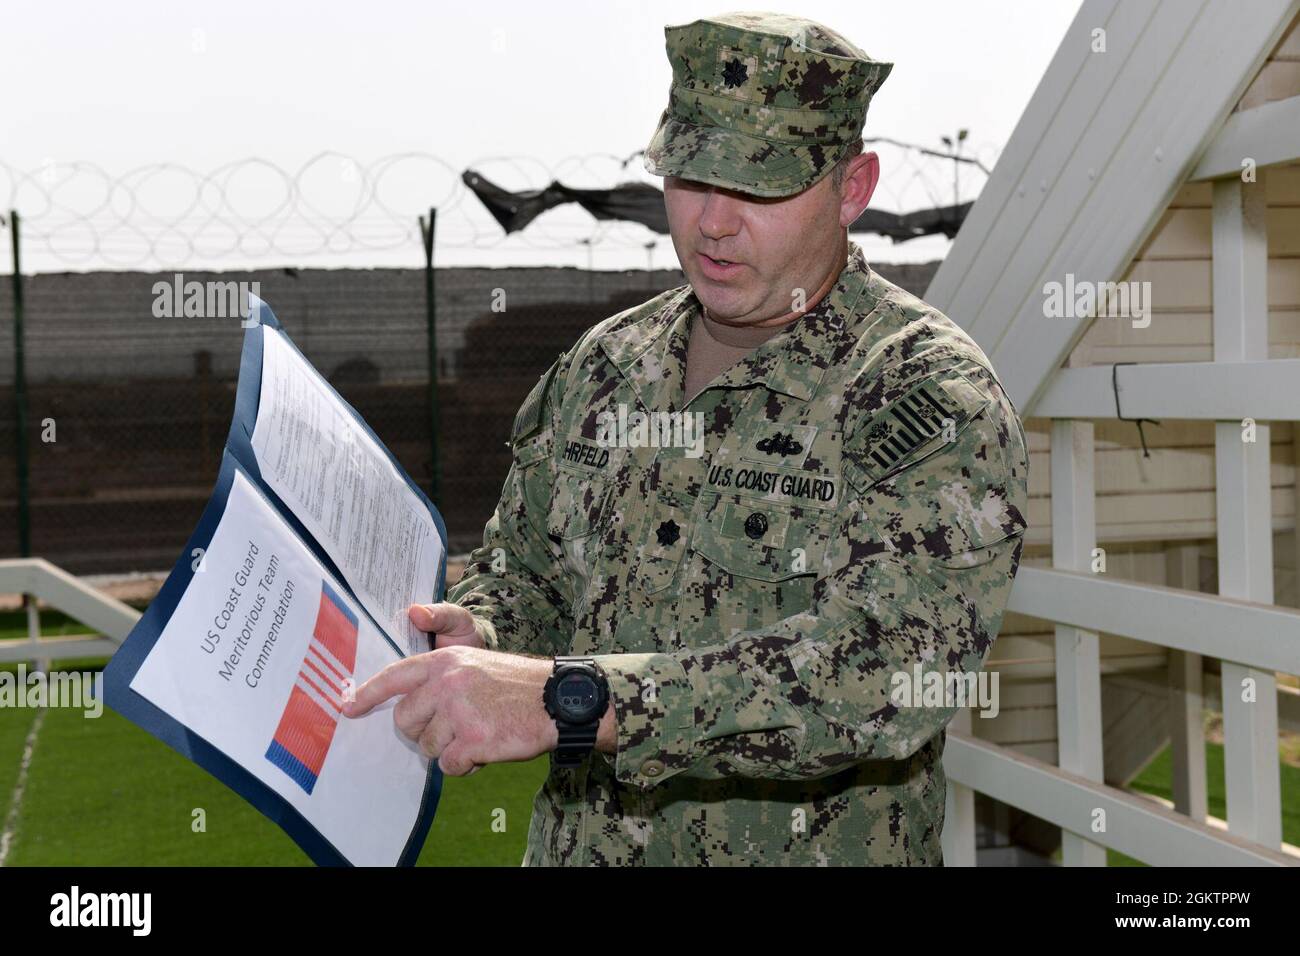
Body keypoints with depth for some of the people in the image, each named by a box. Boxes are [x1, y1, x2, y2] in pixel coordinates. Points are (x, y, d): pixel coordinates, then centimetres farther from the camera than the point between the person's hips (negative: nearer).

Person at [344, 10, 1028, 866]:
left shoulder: (934, 398, -18)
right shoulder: (603, 367, 0)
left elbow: (895, 666, -31)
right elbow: (525, 568, 11)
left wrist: (571, 699, -38)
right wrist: (474, 636, -12)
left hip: (818, 847, -4)